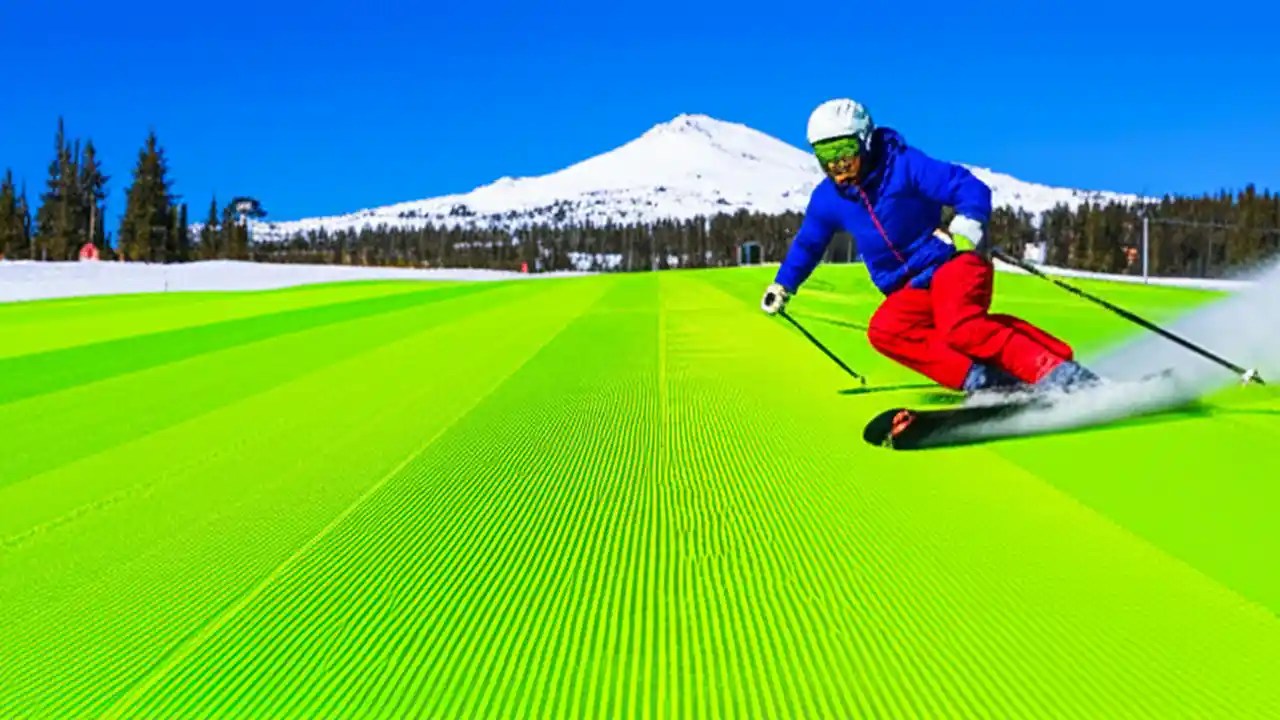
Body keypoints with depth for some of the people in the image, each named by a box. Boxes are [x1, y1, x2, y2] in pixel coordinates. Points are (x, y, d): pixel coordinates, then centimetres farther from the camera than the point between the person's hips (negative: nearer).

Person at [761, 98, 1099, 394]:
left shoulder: (905, 165, -15)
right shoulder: (827, 198, 1)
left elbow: (972, 188, -19)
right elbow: (807, 244, 21)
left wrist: (969, 223, -39)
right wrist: (782, 286, 28)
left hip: (954, 263, -6)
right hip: (912, 289, 6)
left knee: (959, 327, -33)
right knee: (884, 330, -23)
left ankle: (1058, 373, -29)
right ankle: (981, 379, -26)